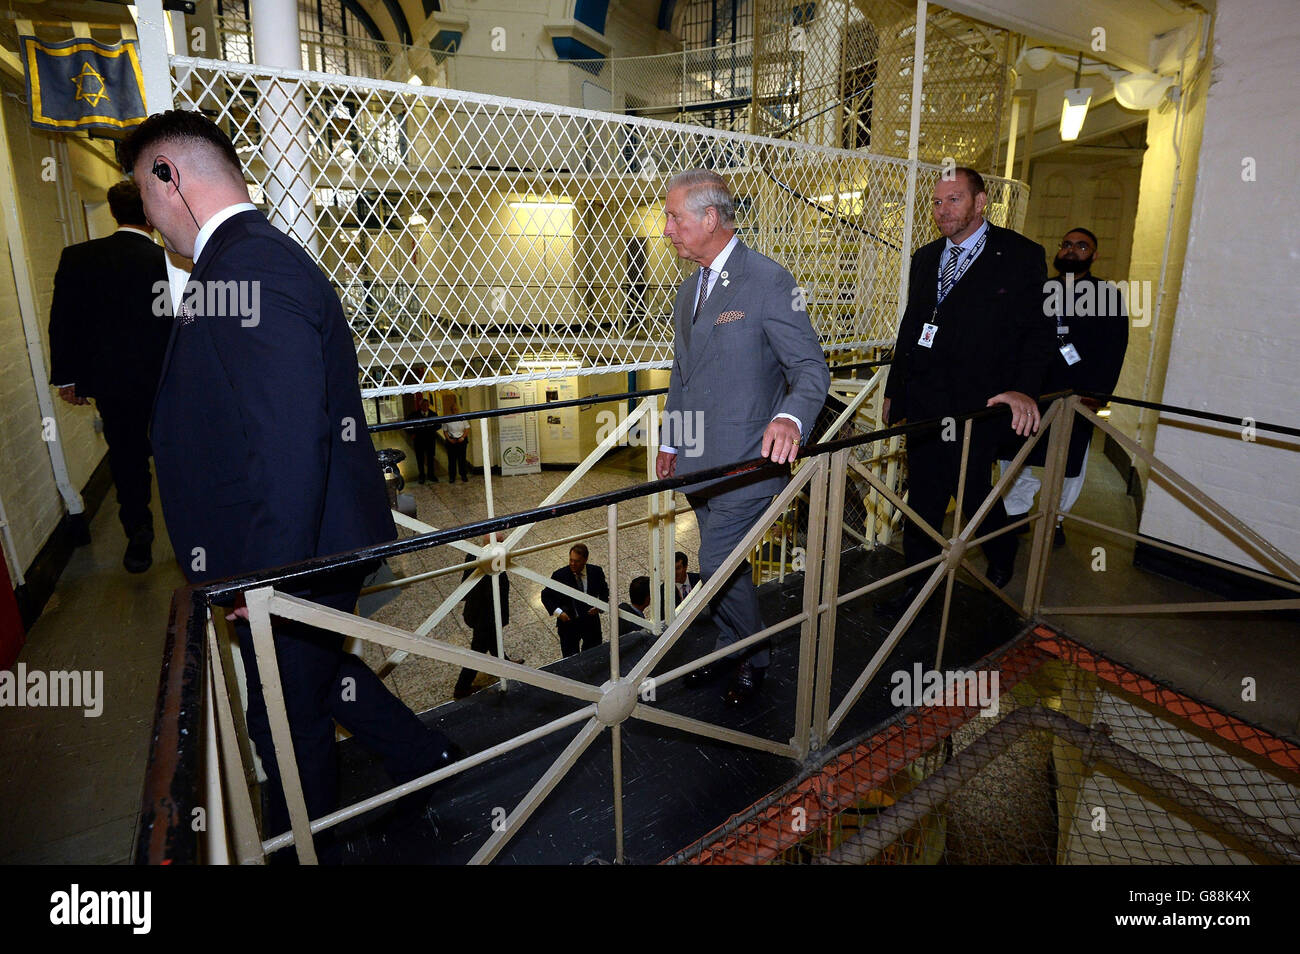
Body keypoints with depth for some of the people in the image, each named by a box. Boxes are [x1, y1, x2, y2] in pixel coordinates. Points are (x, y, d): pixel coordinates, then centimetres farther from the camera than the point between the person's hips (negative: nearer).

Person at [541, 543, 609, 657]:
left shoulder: (596, 572, -11)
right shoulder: (559, 575, -16)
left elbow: (604, 592, 5)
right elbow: (546, 596, -5)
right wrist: (558, 612, -19)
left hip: (591, 621, 2)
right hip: (568, 622, -2)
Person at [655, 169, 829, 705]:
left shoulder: (769, 282, -12)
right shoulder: (689, 291, 14)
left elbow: (812, 368, -14)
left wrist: (790, 418, -35)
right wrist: (670, 443, 23)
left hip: (746, 461, -7)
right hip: (700, 461, 7)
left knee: (718, 566, -7)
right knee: (724, 563, 18)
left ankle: (753, 660, 20)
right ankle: (728, 650, 37)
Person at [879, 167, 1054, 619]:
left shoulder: (1021, 256, 0)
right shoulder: (925, 259, 15)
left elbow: (1036, 331, -4)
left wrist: (1024, 388, -19)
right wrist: (894, 391, 17)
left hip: (978, 406, -5)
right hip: (923, 404, 5)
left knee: (973, 494, 4)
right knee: (922, 498, 9)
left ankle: (1002, 559, 35)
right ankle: (917, 585, 22)